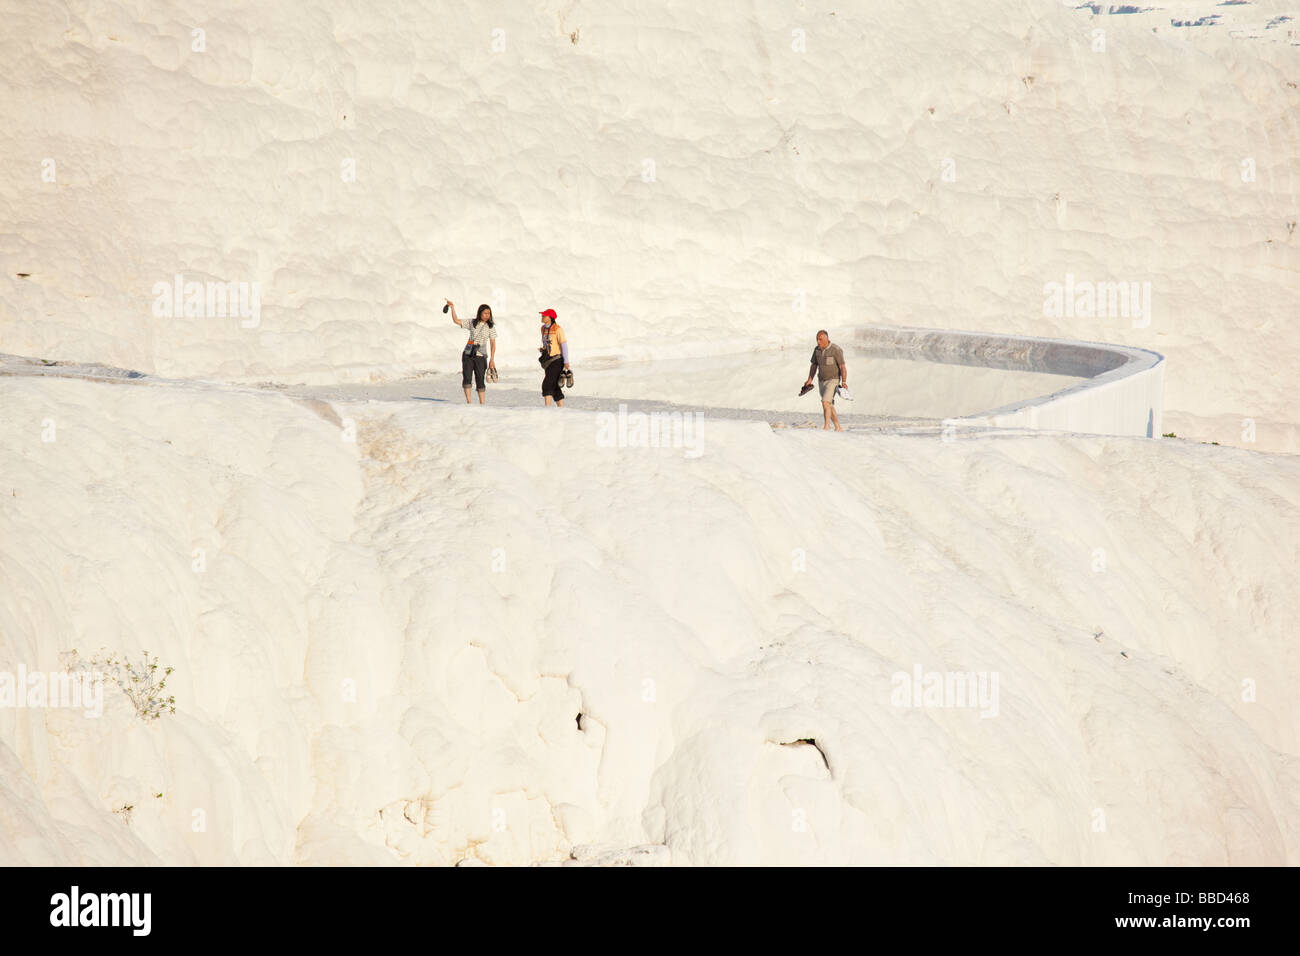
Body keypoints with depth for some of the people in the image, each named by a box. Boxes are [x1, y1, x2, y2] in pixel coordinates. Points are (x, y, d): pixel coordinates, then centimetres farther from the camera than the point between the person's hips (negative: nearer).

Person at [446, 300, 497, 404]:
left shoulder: (491, 327, 1)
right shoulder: (472, 323, 6)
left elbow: (493, 344, -3)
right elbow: (456, 320, 8)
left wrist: (492, 359, -10)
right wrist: (452, 307, -2)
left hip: (480, 356, -2)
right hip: (468, 354, 2)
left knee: (480, 381, -2)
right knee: (466, 378, -11)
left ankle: (482, 405, 3)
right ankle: (468, 402, -13)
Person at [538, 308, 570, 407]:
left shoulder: (557, 329, -13)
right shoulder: (543, 328, 10)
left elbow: (564, 345, -15)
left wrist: (566, 361, -19)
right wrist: (543, 349, 6)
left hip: (557, 361, -8)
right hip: (548, 361, 8)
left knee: (547, 385, -17)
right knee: (555, 387, 9)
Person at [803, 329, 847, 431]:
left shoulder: (835, 350, -18)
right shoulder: (817, 350, 2)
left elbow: (843, 367, -19)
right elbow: (814, 365, 13)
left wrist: (844, 382, -29)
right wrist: (809, 380, 6)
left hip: (833, 381, -7)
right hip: (822, 381, 7)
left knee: (825, 402, -22)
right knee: (829, 406, 10)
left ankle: (826, 427, -21)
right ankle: (838, 428, 20)